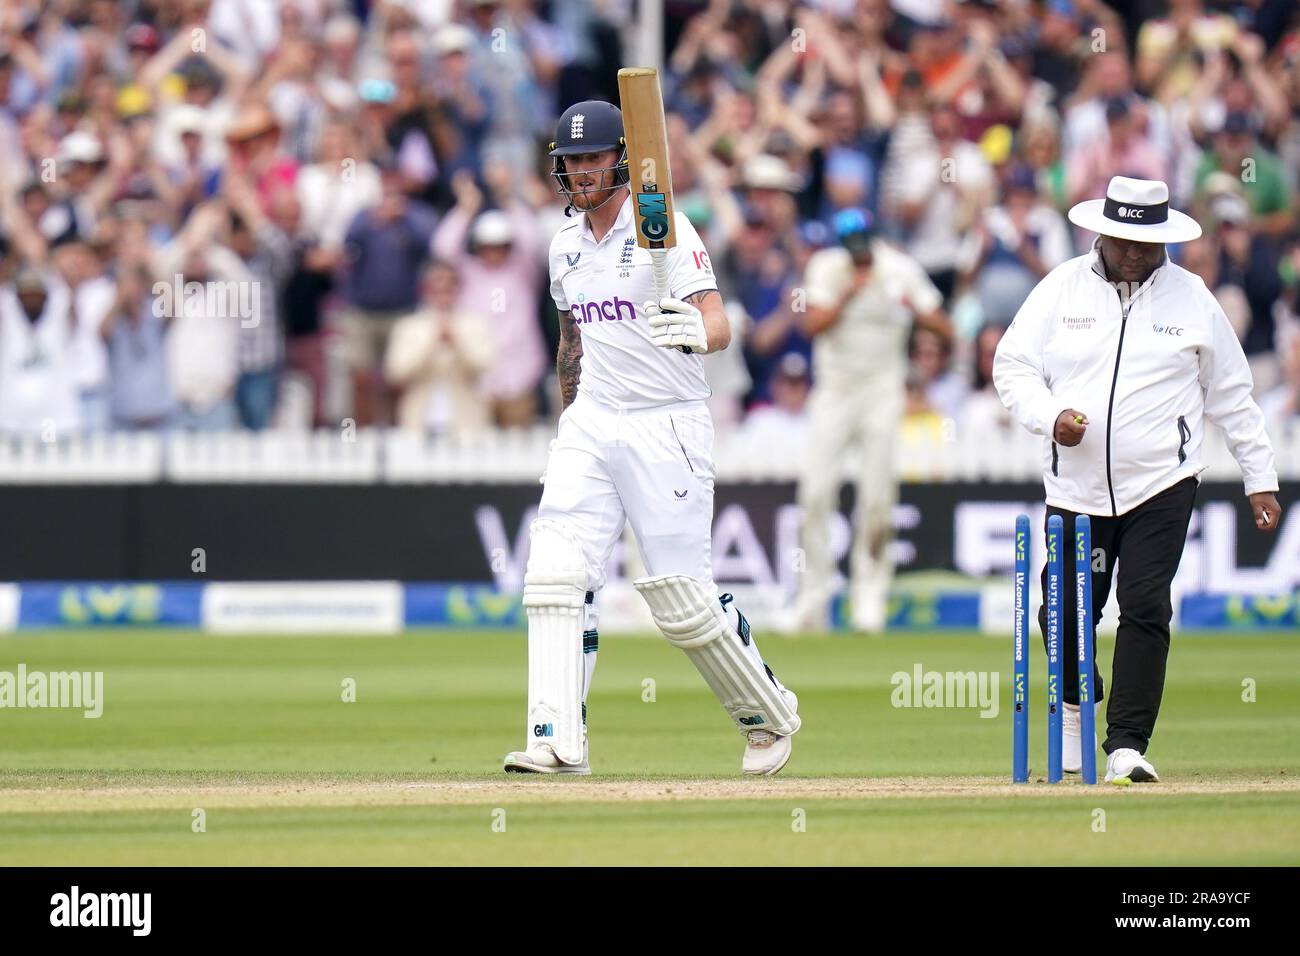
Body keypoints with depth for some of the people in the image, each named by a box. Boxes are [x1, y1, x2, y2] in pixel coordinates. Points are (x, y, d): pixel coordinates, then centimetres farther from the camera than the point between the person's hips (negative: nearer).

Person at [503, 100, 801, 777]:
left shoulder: (662, 229, -10)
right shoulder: (566, 245, 11)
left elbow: (719, 323, -21)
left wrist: (696, 332, -44)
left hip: (667, 424, -6)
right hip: (592, 419, 6)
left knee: (682, 598, -5)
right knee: (555, 574, -11)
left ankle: (769, 715, 18)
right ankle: (557, 740, -13)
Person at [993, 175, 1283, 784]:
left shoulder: (1191, 296, 6)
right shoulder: (1062, 288, 5)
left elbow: (1232, 394, 11)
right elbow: (1012, 366, 5)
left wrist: (1260, 479, 9)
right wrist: (1048, 416, -15)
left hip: (1161, 488, -1)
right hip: (1075, 487, 1)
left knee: (1146, 608, -12)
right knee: (1066, 610, 4)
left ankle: (1127, 745, -10)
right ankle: (1076, 705, 34)